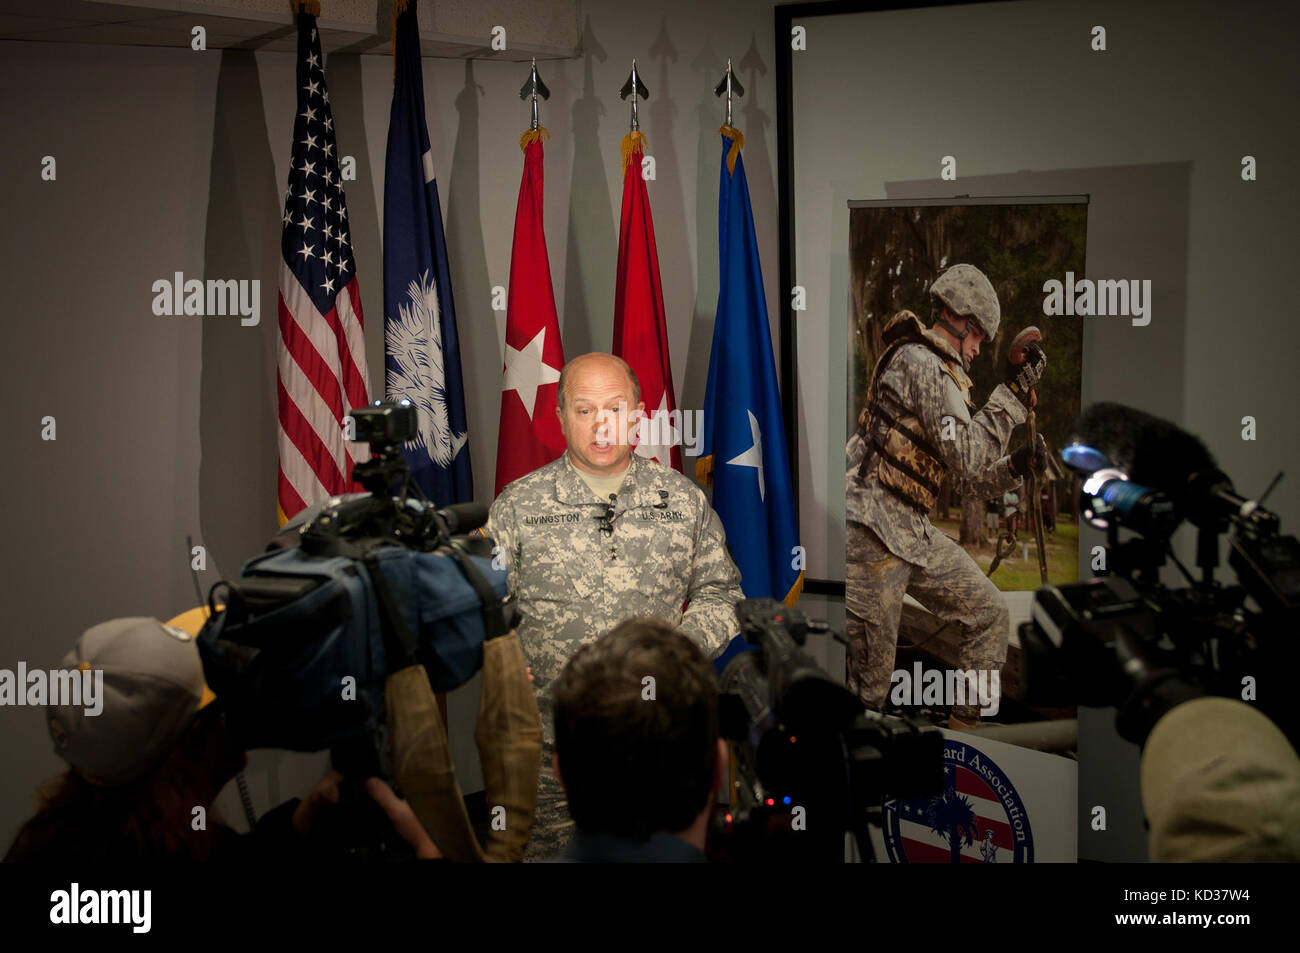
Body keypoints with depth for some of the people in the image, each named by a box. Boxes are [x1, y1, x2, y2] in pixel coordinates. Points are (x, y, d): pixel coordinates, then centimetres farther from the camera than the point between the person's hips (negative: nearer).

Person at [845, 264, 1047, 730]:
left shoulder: (943, 373, 19)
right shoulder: (921, 363, -12)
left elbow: (977, 482, 21)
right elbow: (968, 459, -21)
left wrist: (1015, 467, 2)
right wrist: (1012, 392, -17)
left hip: (915, 532, 10)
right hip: (874, 532, -10)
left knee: (990, 613, 9)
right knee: (869, 684, -3)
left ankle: (967, 727, 16)